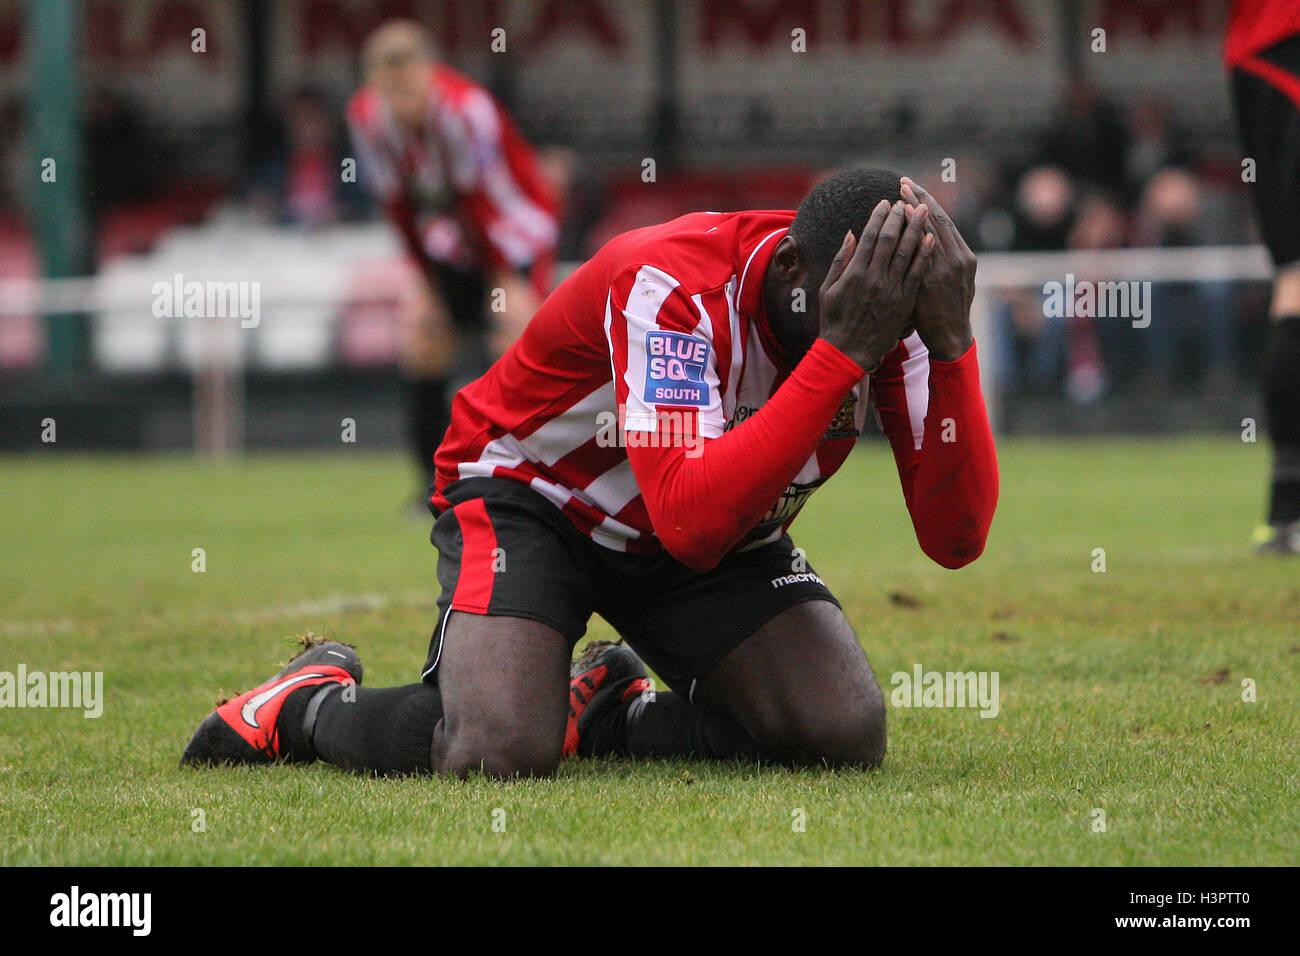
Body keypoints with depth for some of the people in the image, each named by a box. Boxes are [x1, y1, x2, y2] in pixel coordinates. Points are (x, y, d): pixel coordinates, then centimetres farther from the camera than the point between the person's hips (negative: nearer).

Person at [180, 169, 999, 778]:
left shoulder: (887, 317, -18)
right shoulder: (671, 283, -34)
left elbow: (956, 537, -25)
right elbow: (690, 523, -47)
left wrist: (952, 341, -38)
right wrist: (841, 353, -49)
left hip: (721, 523, 6)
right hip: (533, 498, -5)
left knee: (847, 735, -19)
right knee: (500, 751, -31)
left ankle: (602, 713, 9)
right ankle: (311, 700, 3)